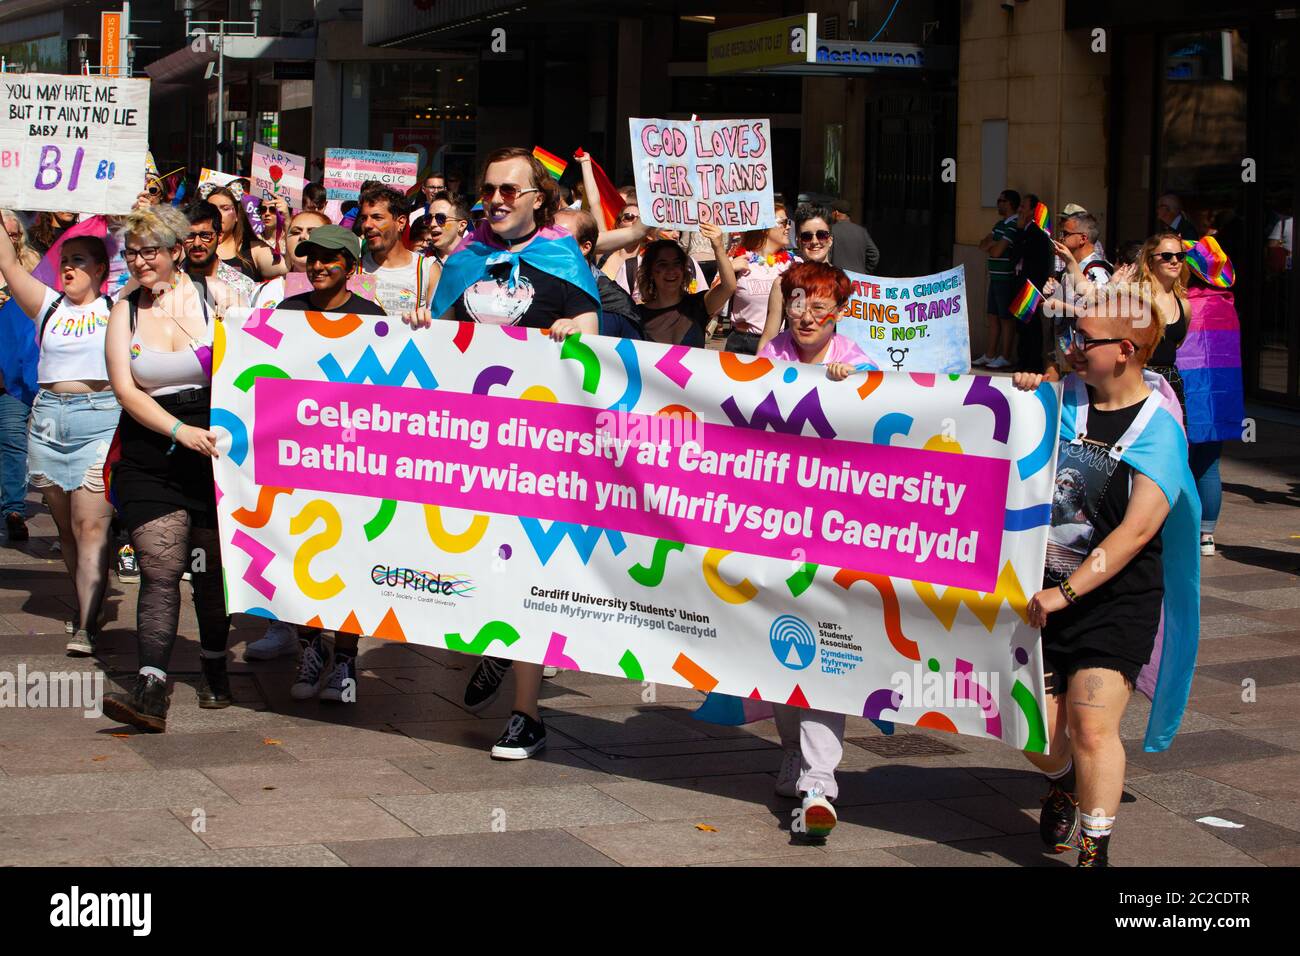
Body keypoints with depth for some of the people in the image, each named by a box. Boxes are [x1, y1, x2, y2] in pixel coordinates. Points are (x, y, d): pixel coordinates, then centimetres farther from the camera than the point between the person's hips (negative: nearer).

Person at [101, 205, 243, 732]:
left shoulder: (215, 295, 1)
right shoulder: (125, 310, 6)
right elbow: (125, 388, -3)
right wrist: (180, 431, -17)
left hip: (213, 449, -1)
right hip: (149, 457, 1)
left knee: (212, 567, 7)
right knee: (159, 570, -11)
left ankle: (214, 667, 28)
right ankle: (150, 691, -19)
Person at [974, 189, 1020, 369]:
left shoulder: (1014, 226, -15)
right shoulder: (1000, 224, 15)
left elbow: (996, 251, -19)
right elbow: (983, 245, 13)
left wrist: (989, 246, 2)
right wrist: (992, 243, -8)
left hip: (1006, 279, -9)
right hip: (996, 278, 9)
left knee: (1006, 319, -1)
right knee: (992, 317, 12)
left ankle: (1005, 358, 4)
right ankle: (990, 355, 19)